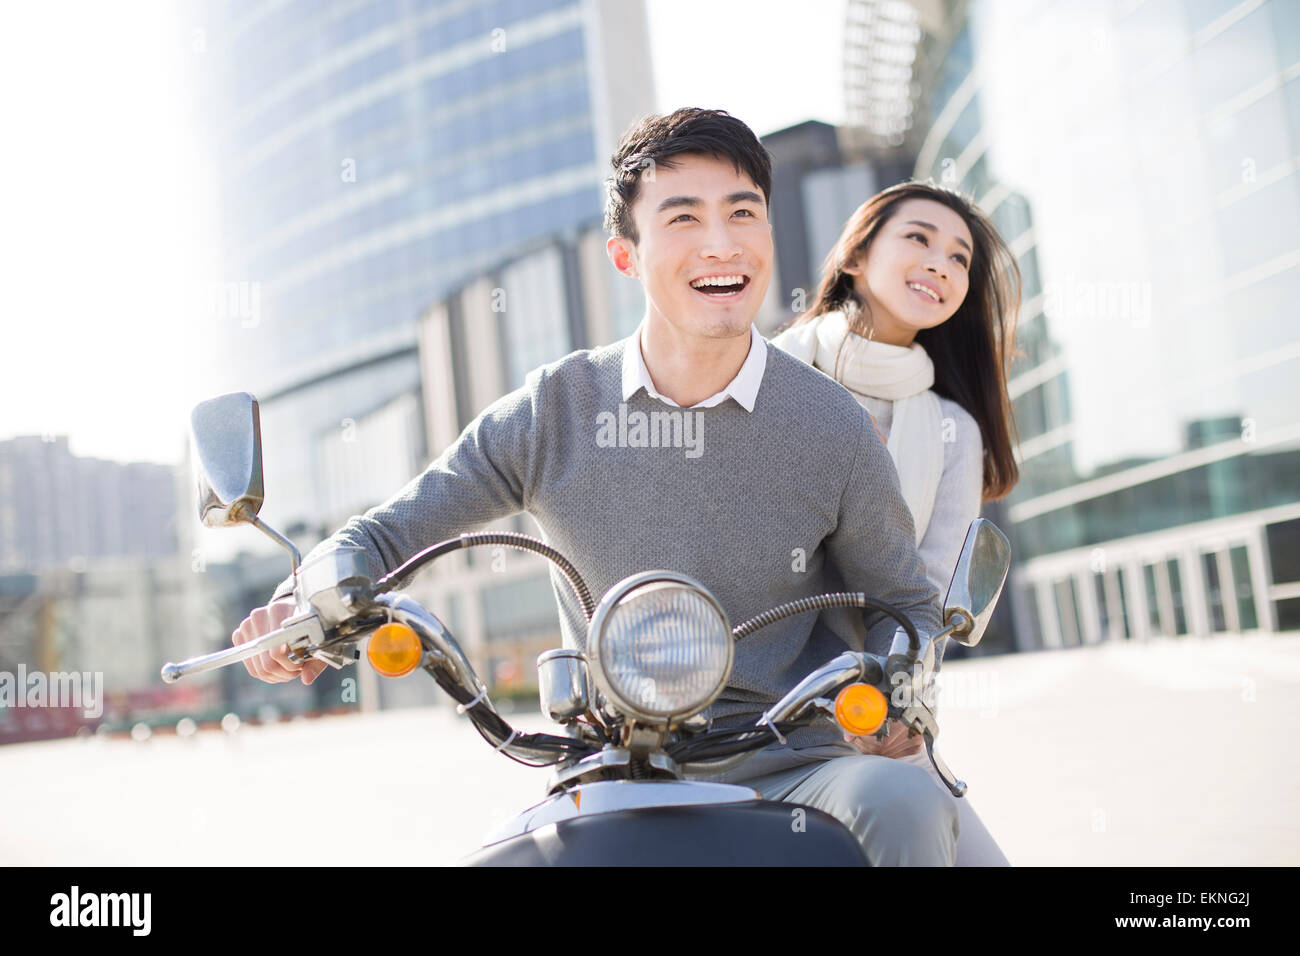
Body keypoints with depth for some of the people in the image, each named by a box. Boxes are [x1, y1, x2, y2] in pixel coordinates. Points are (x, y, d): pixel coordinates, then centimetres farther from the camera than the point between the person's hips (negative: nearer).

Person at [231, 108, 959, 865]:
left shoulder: (833, 426, -1)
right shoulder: (553, 412, -1)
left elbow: (906, 601, 10)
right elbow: (388, 532, 6)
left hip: (795, 765, 0)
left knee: (902, 801, -32)